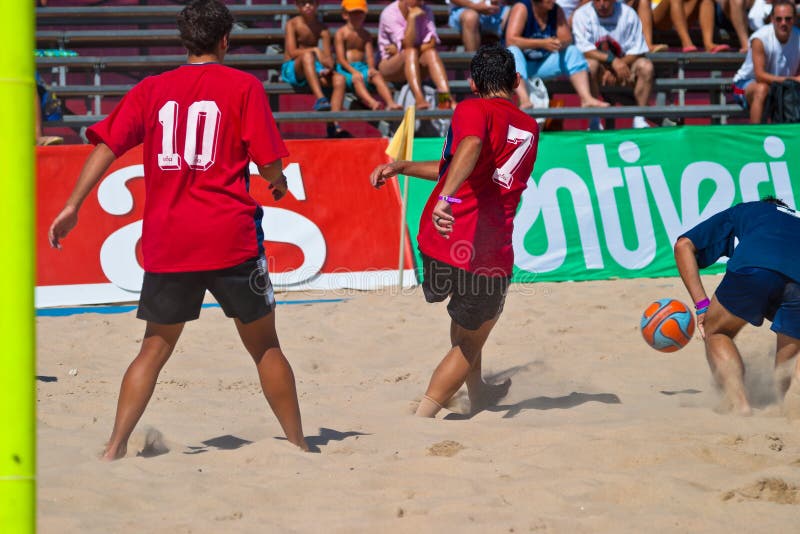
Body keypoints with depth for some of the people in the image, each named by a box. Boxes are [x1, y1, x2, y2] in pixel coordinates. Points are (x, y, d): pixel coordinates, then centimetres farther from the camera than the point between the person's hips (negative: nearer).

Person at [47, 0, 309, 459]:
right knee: (264, 346, 11)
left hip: (166, 241, 3)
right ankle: (299, 446, 14)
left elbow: (107, 145, 2)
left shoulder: (152, 89, 9)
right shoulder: (243, 86, 1)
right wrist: (279, 183, 19)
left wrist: (73, 206, 3)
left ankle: (114, 450, 1)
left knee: (155, 349, 12)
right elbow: (269, 163, -3)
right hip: (230, 236, -3)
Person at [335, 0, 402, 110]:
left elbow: (370, 55, 5)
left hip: (362, 66, 5)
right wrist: (353, 72, -23)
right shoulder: (341, 34, 0)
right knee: (357, 79, -36)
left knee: (377, 76, -26)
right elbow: (341, 58, -9)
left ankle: (391, 103, -46)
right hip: (346, 68, -5)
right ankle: (372, 103, -64)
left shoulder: (365, 35, 15)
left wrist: (371, 68, -18)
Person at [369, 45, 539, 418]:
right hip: (491, 258, 1)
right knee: (470, 342, 17)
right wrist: (403, 167, 26)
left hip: (440, 237, -1)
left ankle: (477, 393, 44)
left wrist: (446, 197, -38)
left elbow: (471, 147, -24)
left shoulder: (474, 110, 1)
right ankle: (422, 415, 4)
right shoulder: (530, 129, 19)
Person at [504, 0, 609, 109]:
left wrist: (559, 43, -30)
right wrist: (542, 43, -34)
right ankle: (525, 100, -54)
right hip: (522, 63, -5)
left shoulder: (557, 11, 0)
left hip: (543, 65, 5)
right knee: (513, 51, -36)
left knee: (573, 52, -11)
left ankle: (587, 98, -21)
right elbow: (510, 40, -27)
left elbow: (568, 39, -4)